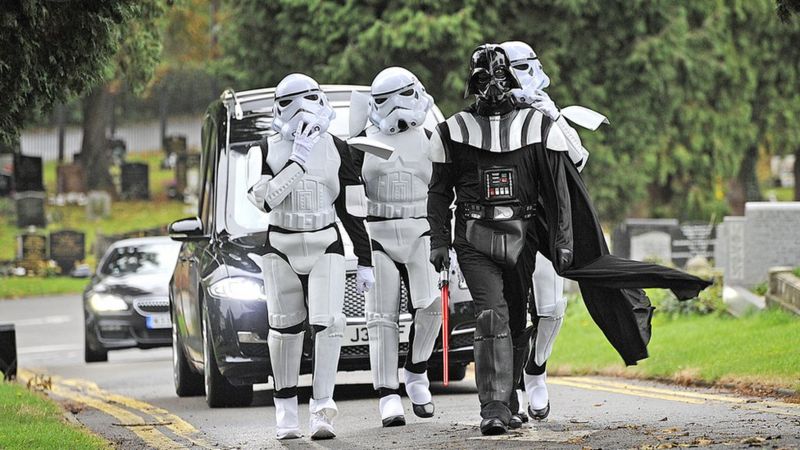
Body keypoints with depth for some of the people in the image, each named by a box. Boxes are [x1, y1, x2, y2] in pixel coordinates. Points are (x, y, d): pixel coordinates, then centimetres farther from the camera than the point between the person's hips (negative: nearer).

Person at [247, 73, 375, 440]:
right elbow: (265, 200, -13)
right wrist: (297, 162, -19)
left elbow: (351, 208, 7)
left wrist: (365, 262, 6)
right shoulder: (269, 149, 1)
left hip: (325, 248, 0)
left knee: (327, 324, -14)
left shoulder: (336, 149, 3)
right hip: (281, 249, 0)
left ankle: (321, 409, -16)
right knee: (285, 329, 3)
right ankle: (286, 410, 14)